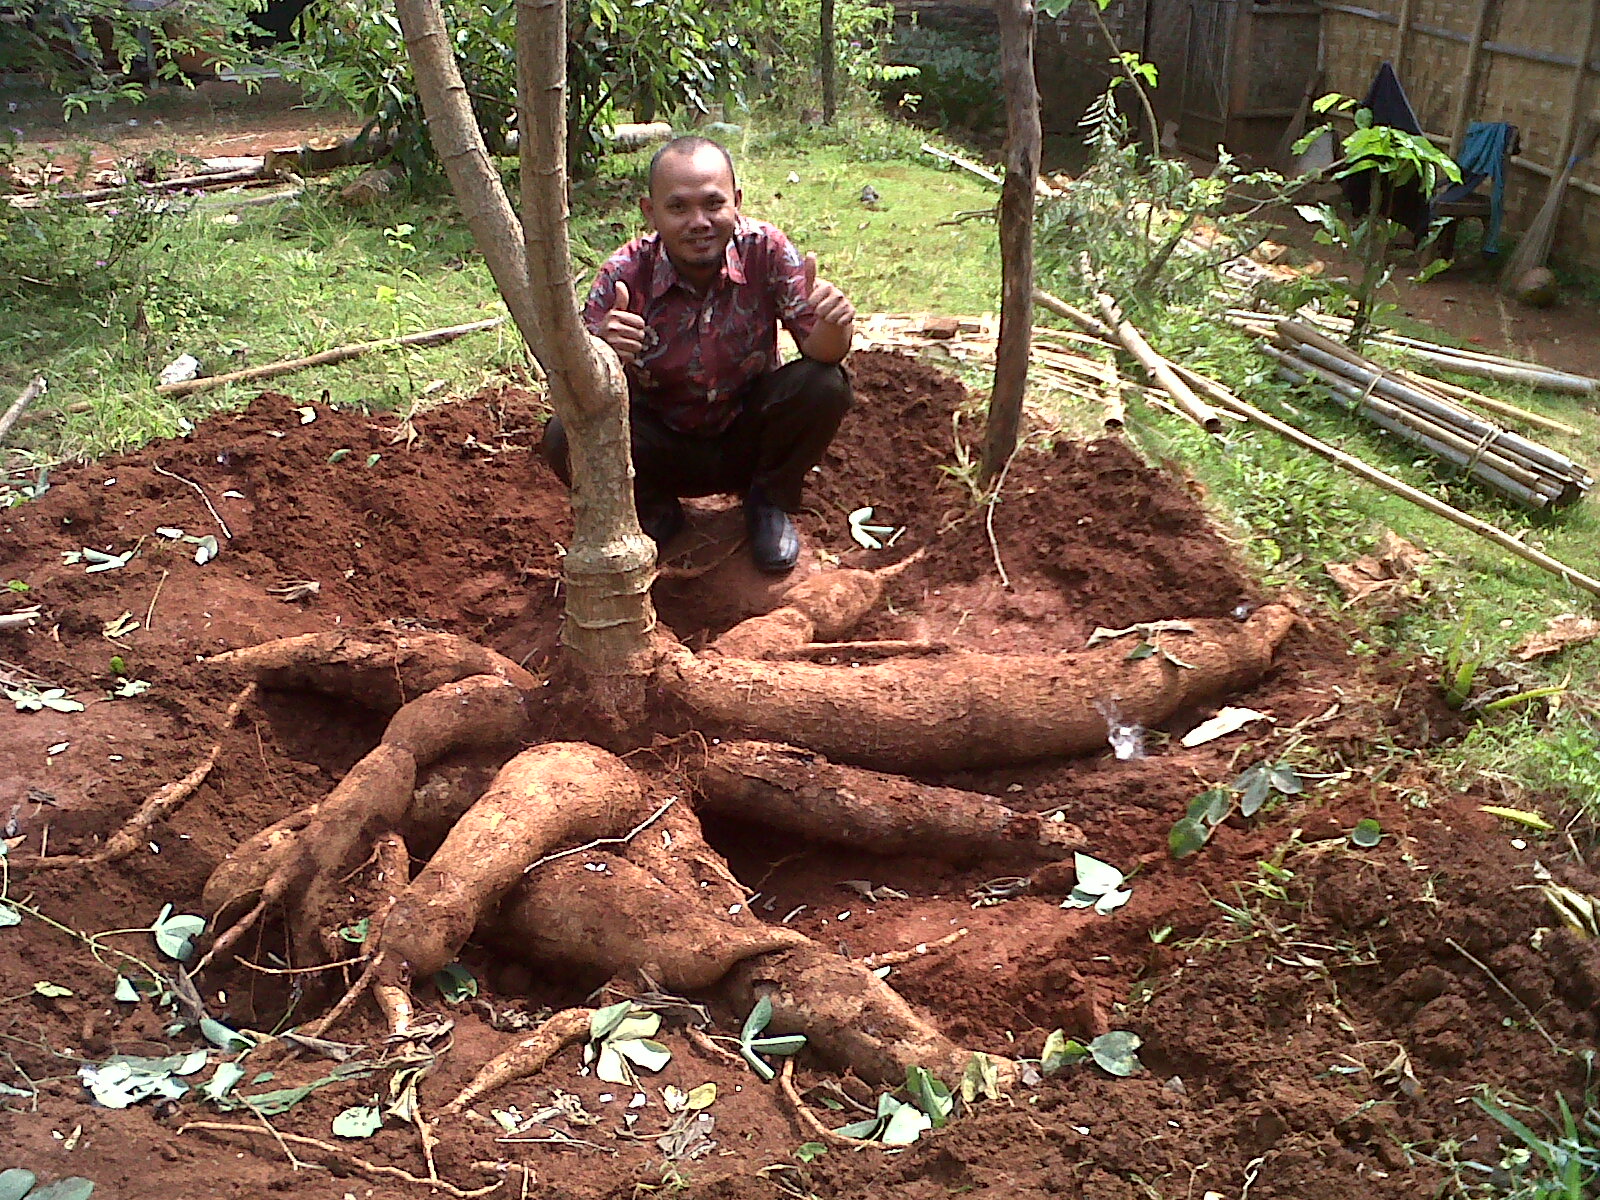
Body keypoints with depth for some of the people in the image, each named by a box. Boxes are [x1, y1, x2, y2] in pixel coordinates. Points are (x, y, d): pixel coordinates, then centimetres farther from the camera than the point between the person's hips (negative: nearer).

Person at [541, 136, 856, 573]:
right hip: (665, 447, 0)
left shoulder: (766, 250, -18)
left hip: (748, 436, 1)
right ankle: (654, 513, 6)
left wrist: (833, 327, -43)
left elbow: (821, 351, -18)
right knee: (566, 437, -26)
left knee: (826, 386, -26)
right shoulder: (625, 275, -20)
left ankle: (769, 504, 3)